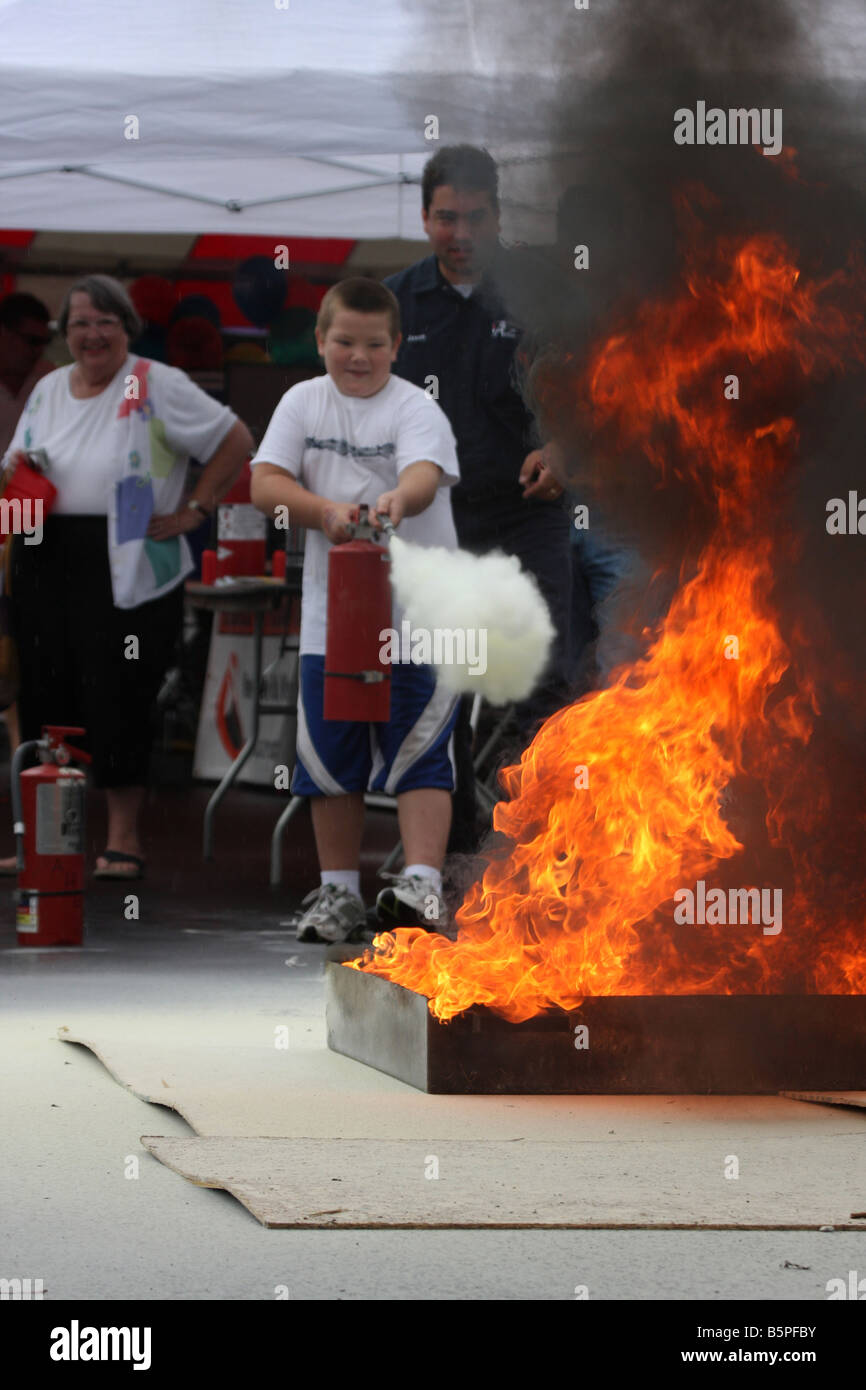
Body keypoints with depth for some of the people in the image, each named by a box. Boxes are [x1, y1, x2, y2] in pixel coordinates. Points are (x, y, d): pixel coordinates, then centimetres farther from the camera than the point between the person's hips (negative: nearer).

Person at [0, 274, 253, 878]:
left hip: (128, 567, -5)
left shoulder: (158, 386, -3)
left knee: (118, 698, -5)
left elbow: (237, 442, -2)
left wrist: (193, 511, -5)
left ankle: (124, 838, 4)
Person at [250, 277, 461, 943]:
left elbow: (425, 474, -26)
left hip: (417, 616, -4)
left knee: (420, 752, -9)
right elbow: (265, 483, -3)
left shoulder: (416, 408, -6)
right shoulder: (303, 402, 6)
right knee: (330, 755, 11)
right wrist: (324, 508, -22)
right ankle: (339, 889, 22)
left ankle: (422, 882, -12)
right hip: (329, 616, 4)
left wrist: (400, 498, -49)